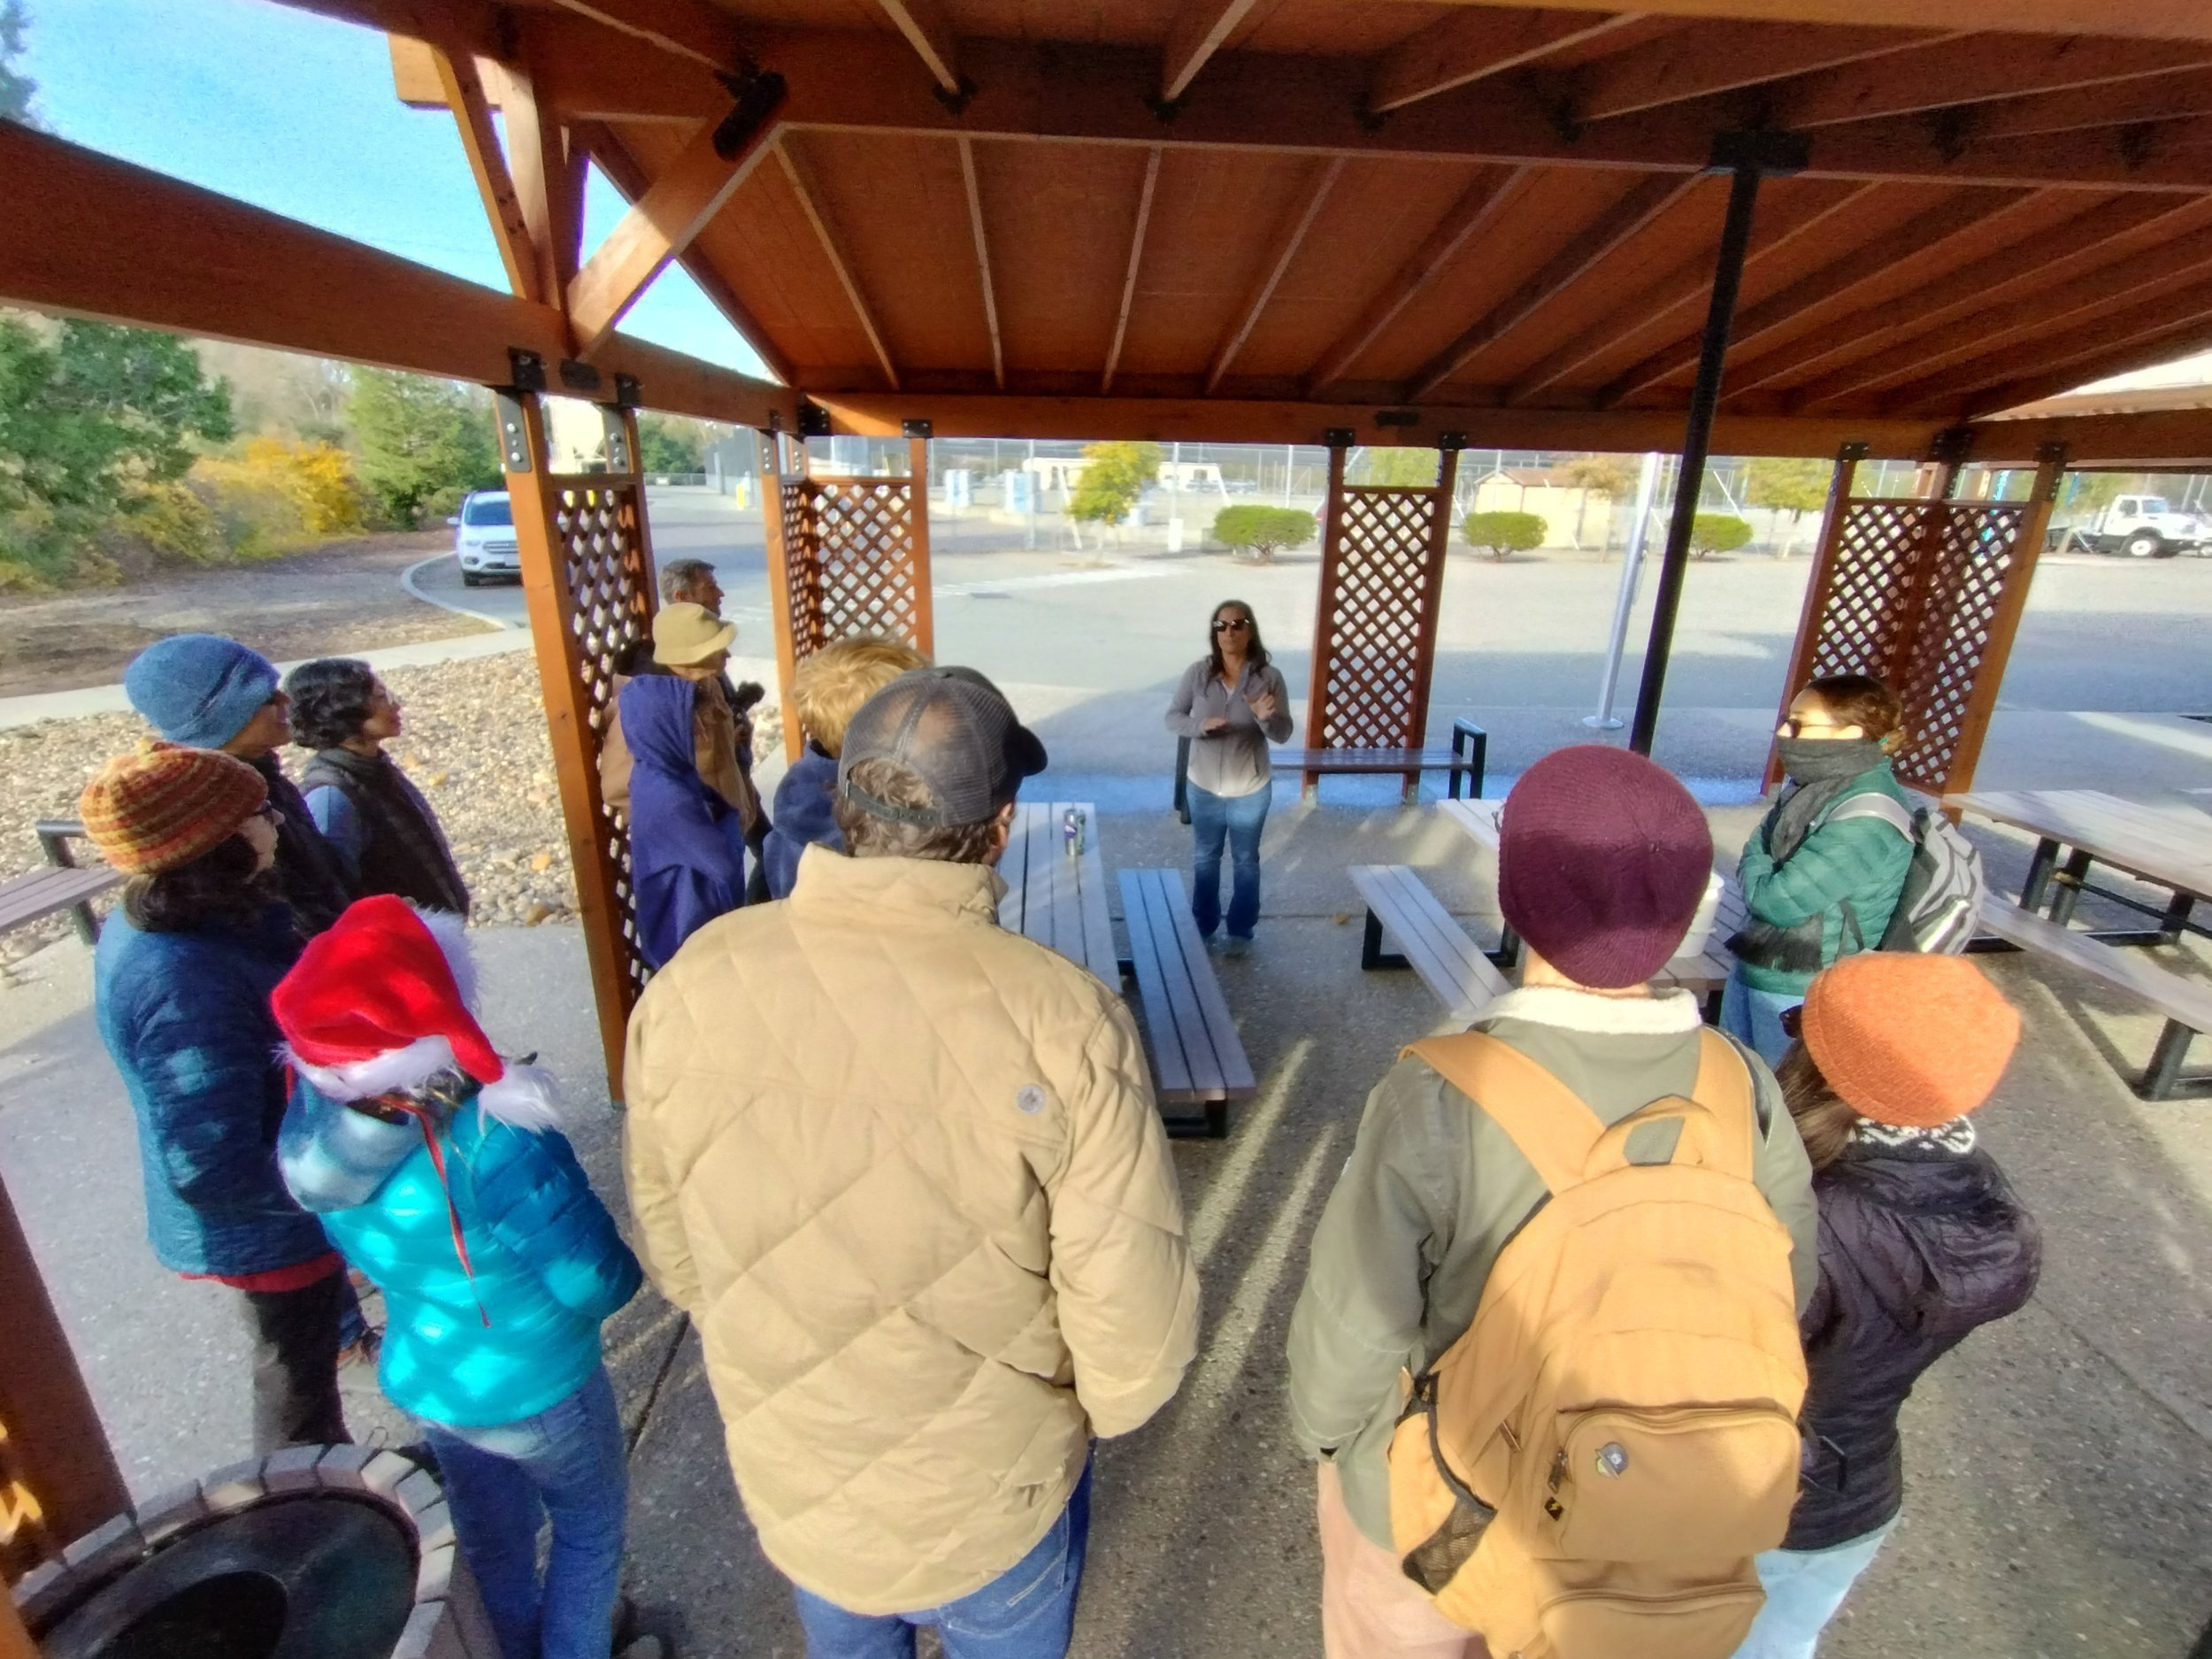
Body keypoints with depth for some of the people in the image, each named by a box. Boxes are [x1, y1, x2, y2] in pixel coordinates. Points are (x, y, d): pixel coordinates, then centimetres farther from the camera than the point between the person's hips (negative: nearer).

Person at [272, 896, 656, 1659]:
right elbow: (597, 1285, -27)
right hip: (535, 1390, -5)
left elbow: (364, 1255, 2)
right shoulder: (495, 1144, -37)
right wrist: (624, 1264, -8)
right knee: (588, 1529, 23)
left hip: (424, 1382, 6)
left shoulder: (315, 1131, -17)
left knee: (492, 1538, 29)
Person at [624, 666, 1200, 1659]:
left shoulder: (693, 983, -21)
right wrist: (1094, 1410, 0)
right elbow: (1137, 1334, -24)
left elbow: (671, 1249, -6)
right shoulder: (1063, 1020, -32)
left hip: (788, 1485, 3)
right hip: (995, 1502, -2)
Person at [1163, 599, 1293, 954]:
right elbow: (1173, 717, -3)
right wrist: (1201, 726, -23)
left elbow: (1283, 734, -9)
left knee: (1245, 861, 14)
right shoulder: (1198, 673, -8)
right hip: (1204, 787, 1)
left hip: (1250, 790, -1)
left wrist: (1265, 718, -31)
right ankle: (1203, 925, 36)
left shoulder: (1269, 677, -12)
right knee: (1206, 858, 18)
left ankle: (1241, 930, 32)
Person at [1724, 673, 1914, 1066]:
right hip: (1754, 962, 8)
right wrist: (1762, 873, -11)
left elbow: (1780, 901, -24)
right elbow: (1759, 850, 10)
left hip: (1801, 991, -8)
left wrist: (1754, 872, -5)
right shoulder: (1818, 783, 3)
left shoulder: (1865, 820, -23)